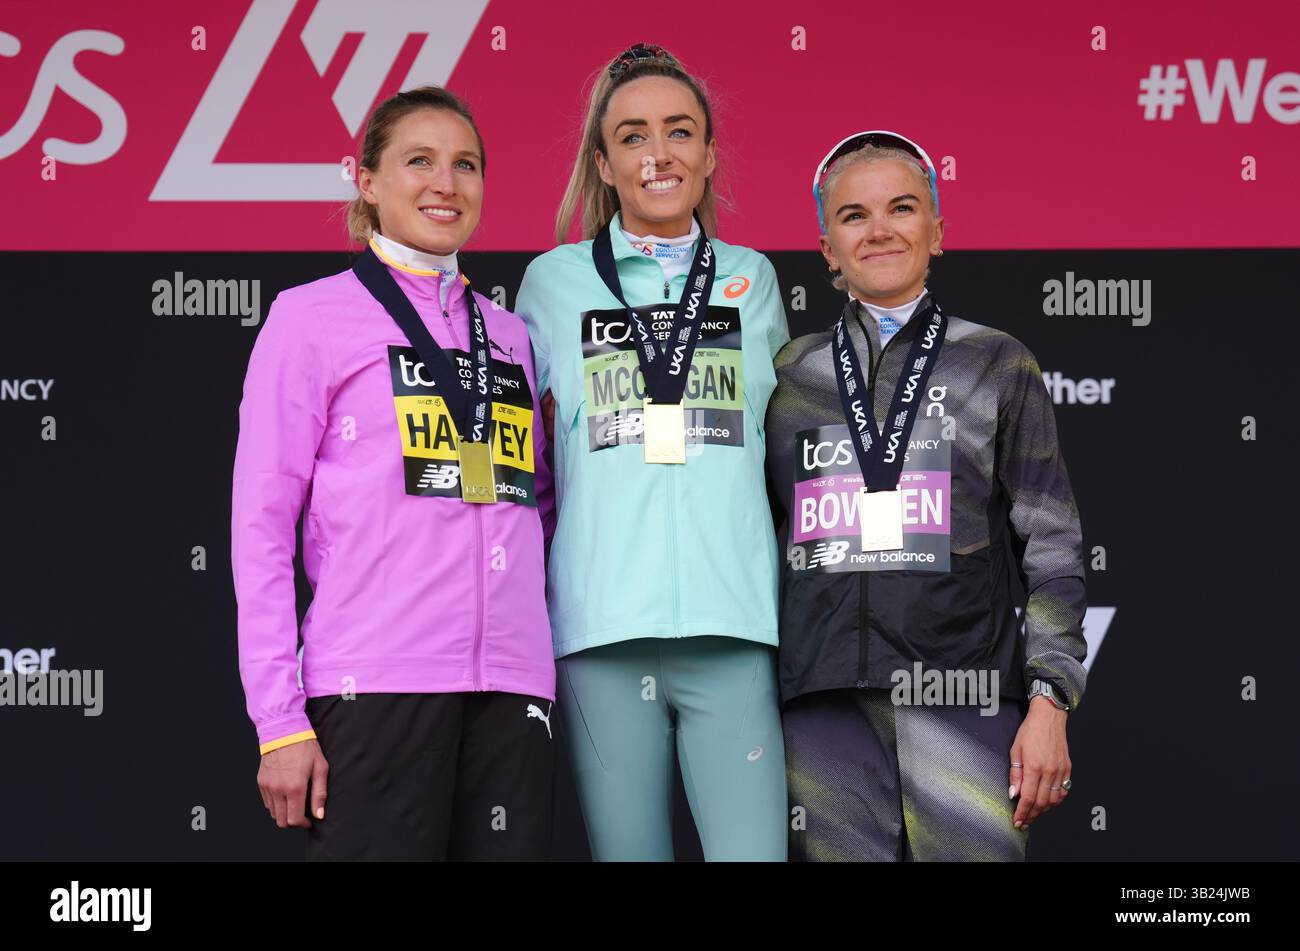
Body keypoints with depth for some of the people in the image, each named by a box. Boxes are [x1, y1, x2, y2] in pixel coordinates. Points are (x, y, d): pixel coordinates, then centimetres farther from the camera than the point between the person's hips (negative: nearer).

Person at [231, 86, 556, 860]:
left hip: (511, 686, 4)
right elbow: (262, 525, -1)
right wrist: (280, 722, -7)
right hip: (375, 681, -4)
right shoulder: (312, 317, 4)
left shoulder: (508, 334, 19)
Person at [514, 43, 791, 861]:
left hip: (734, 625, 0)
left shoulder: (753, 280, 14)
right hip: (603, 630, 0)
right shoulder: (554, 281, 10)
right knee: (627, 850, 2)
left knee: (753, 851, -9)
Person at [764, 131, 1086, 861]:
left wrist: (1050, 703, -4)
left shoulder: (998, 366, 9)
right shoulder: (789, 376, 14)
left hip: (964, 701, -2)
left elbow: (1052, 550, 6)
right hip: (826, 707, 2)